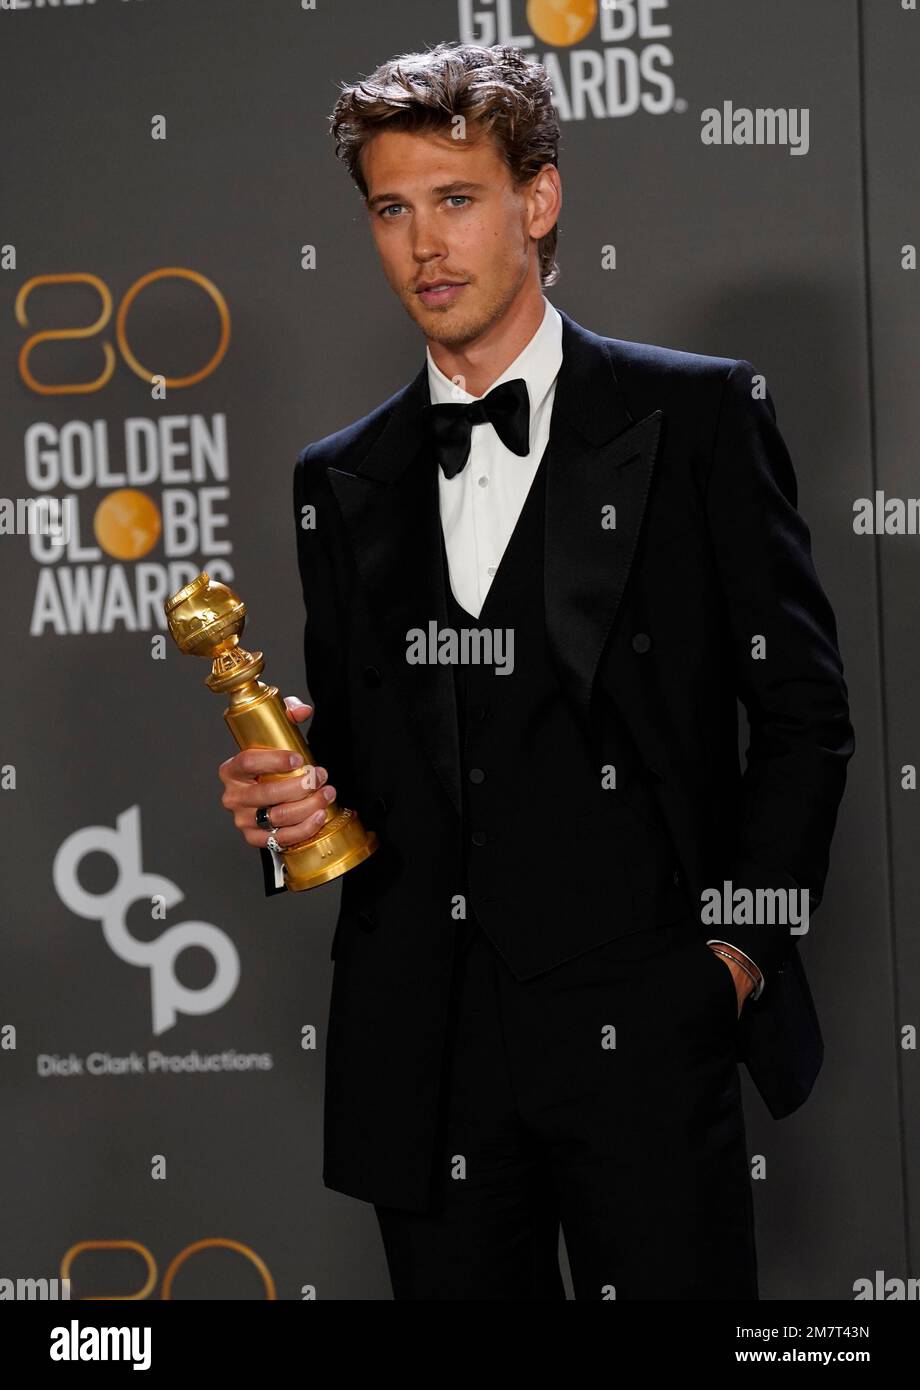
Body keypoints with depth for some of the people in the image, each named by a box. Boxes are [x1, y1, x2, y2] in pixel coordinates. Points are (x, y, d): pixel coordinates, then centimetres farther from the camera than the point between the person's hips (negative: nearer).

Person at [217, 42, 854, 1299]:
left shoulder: (695, 416, 2)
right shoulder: (343, 482, 14)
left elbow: (802, 706, 1)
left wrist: (741, 946, -4)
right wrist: (290, 803, -2)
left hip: (642, 1022, -4)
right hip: (426, 1044, 4)